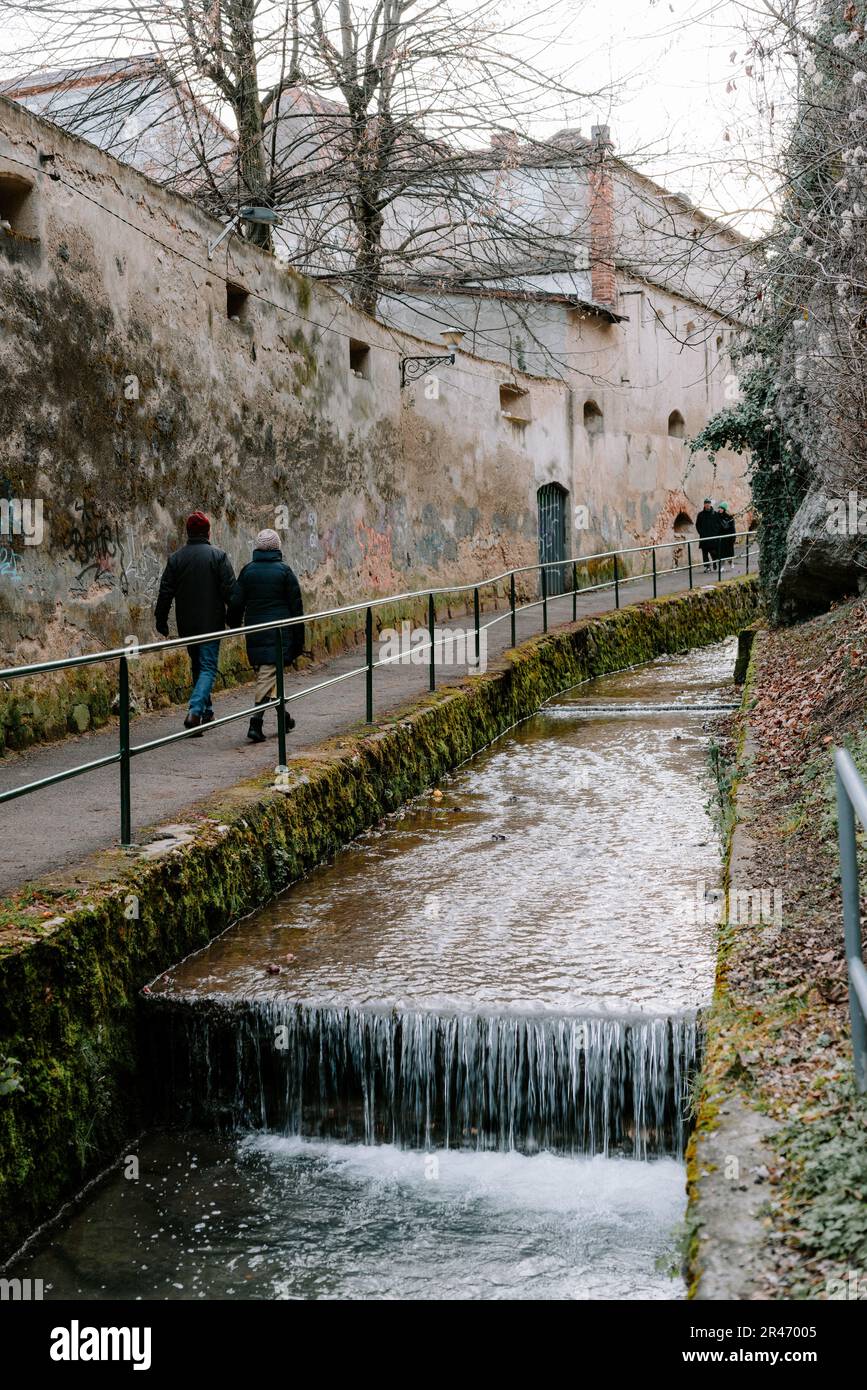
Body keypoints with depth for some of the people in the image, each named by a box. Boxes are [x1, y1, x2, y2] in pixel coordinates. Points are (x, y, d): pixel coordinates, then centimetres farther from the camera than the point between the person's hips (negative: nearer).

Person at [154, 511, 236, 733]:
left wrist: (161, 620, 12)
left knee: (198, 666, 18)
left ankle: (206, 711, 25)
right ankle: (195, 710, -22)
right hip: (211, 623, -4)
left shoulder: (176, 558, 3)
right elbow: (230, 590, -8)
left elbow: (165, 592, 4)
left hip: (186, 625, 4)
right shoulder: (218, 556, -6)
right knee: (208, 667, -3)